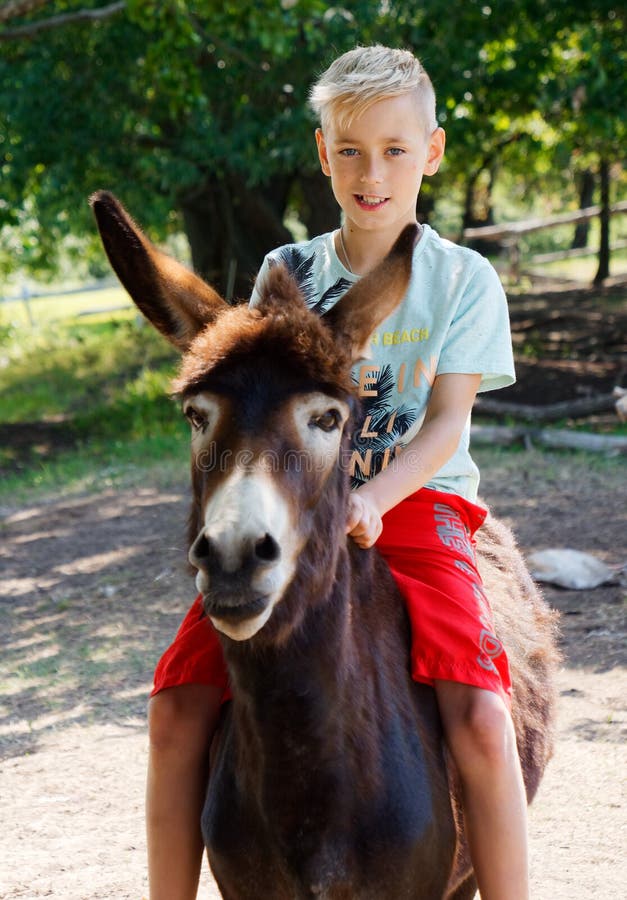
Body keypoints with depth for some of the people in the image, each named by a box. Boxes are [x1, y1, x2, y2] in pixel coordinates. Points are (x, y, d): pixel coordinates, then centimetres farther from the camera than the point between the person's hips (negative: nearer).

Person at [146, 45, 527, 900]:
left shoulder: (463, 278, 2)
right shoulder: (287, 274, 10)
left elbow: (447, 422, -6)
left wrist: (375, 497, -24)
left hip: (416, 509, -3)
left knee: (479, 718, -25)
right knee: (177, 707, -10)